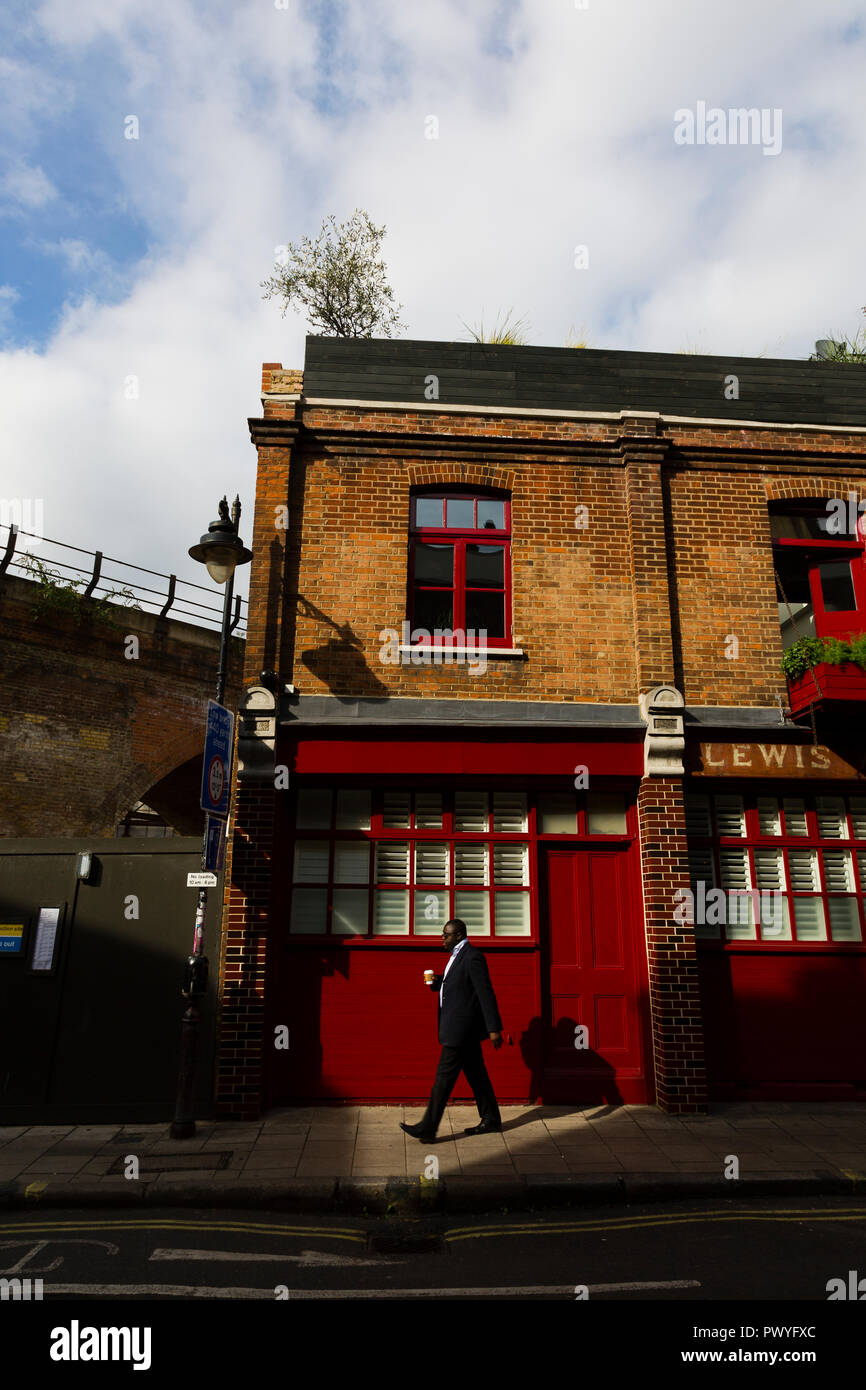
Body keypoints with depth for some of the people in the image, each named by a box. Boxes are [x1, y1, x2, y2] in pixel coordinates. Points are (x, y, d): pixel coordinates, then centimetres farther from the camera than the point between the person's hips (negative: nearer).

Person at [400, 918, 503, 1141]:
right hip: (462, 1028, 10)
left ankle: (427, 1128, 0)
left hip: (461, 1028, -10)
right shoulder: (458, 956, 13)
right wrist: (438, 982, 4)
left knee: (444, 1077, -5)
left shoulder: (472, 958, -18)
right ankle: (491, 1120, 24)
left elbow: (486, 993, -19)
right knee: (475, 1074, 15)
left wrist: (494, 1029, -20)